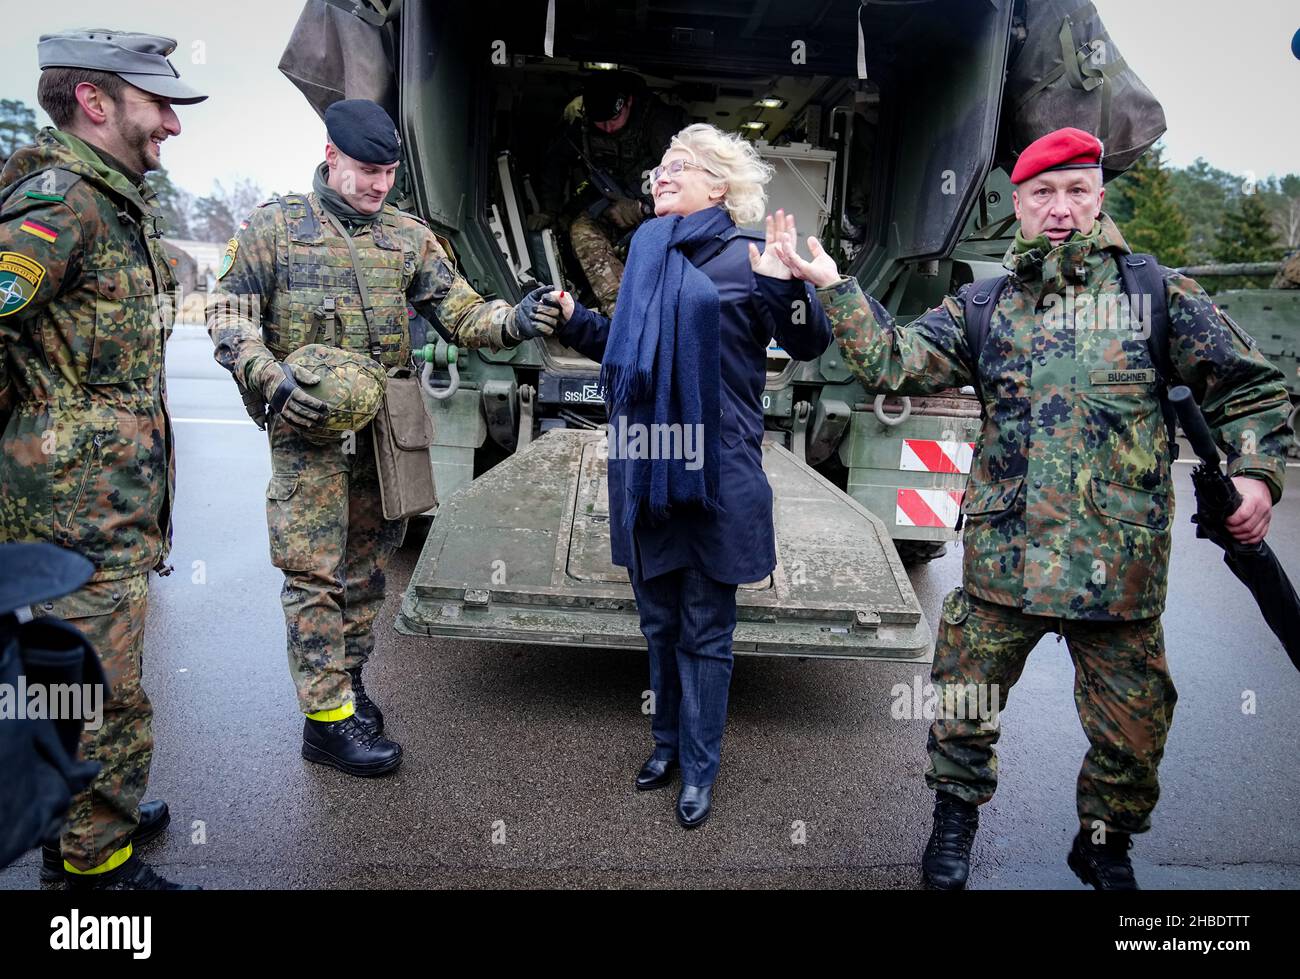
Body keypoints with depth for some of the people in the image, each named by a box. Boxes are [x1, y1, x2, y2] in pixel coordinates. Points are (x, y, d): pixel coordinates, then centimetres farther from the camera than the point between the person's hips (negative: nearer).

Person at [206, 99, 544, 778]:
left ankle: (346, 677, 32)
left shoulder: (410, 236, 10)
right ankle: (326, 717, 7)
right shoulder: (273, 226, 1)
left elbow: (460, 311, 2)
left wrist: (510, 321, -20)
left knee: (367, 561, 14)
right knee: (315, 572, -2)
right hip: (308, 427, -4)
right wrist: (273, 378, -18)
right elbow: (228, 316, -1)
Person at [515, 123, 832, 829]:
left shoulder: (741, 258, -5)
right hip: (645, 467, 6)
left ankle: (699, 770, 23)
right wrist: (572, 320, 11)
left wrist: (785, 286, -25)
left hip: (713, 471, -6)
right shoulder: (648, 256, 13)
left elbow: (809, 345, -9)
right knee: (659, 621, 18)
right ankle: (668, 742, 37)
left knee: (705, 631, 7)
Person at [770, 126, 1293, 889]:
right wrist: (834, 287, -11)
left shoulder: (1159, 295, 3)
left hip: (1120, 564, 0)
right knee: (964, 702, 12)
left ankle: (1106, 844, 39)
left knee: (1132, 727, 11)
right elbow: (894, 362, -4)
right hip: (1002, 560, 1)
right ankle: (957, 815, 39)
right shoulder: (983, 307, 7)